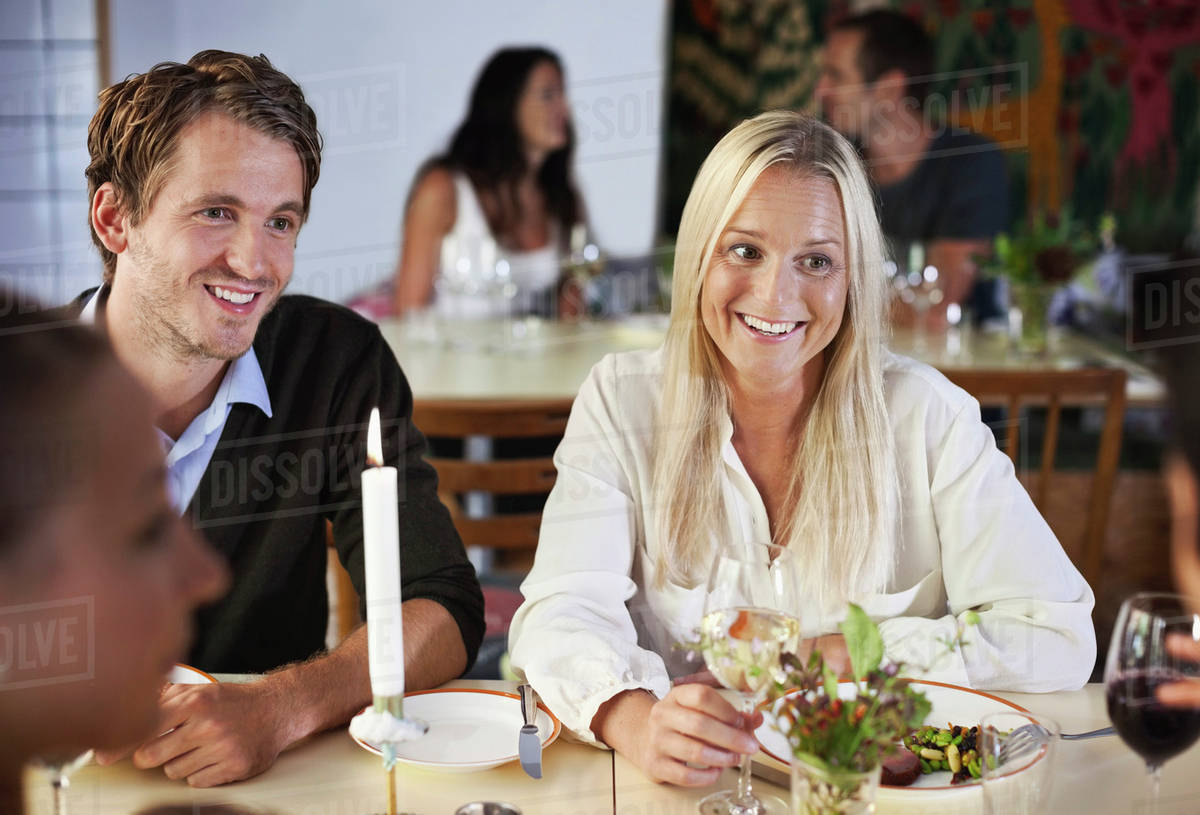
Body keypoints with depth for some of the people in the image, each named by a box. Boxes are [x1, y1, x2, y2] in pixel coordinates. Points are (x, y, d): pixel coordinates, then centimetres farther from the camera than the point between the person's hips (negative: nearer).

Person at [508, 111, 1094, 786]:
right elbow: (563, 613, -14)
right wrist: (636, 720, -35)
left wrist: (831, 655, -12)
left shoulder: (926, 416, -6)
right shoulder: (622, 403, -3)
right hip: (685, 787, 2)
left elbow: (1058, 639, -8)